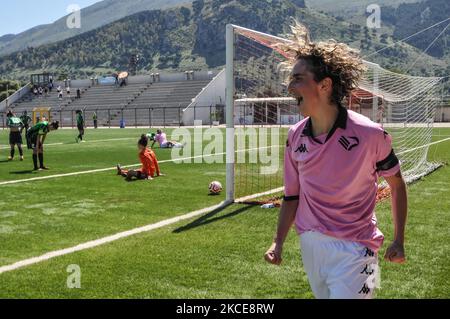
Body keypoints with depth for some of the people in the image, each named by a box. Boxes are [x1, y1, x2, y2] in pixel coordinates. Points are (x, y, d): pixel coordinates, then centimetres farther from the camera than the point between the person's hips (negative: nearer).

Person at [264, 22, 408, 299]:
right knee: (323, 295, 19)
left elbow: (397, 184, -1)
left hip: (353, 250, -5)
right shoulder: (295, 137, -2)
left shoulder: (370, 135, -16)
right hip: (310, 245, 5)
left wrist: (399, 241, 1)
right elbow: (292, 195, 7)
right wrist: (278, 242, 0)